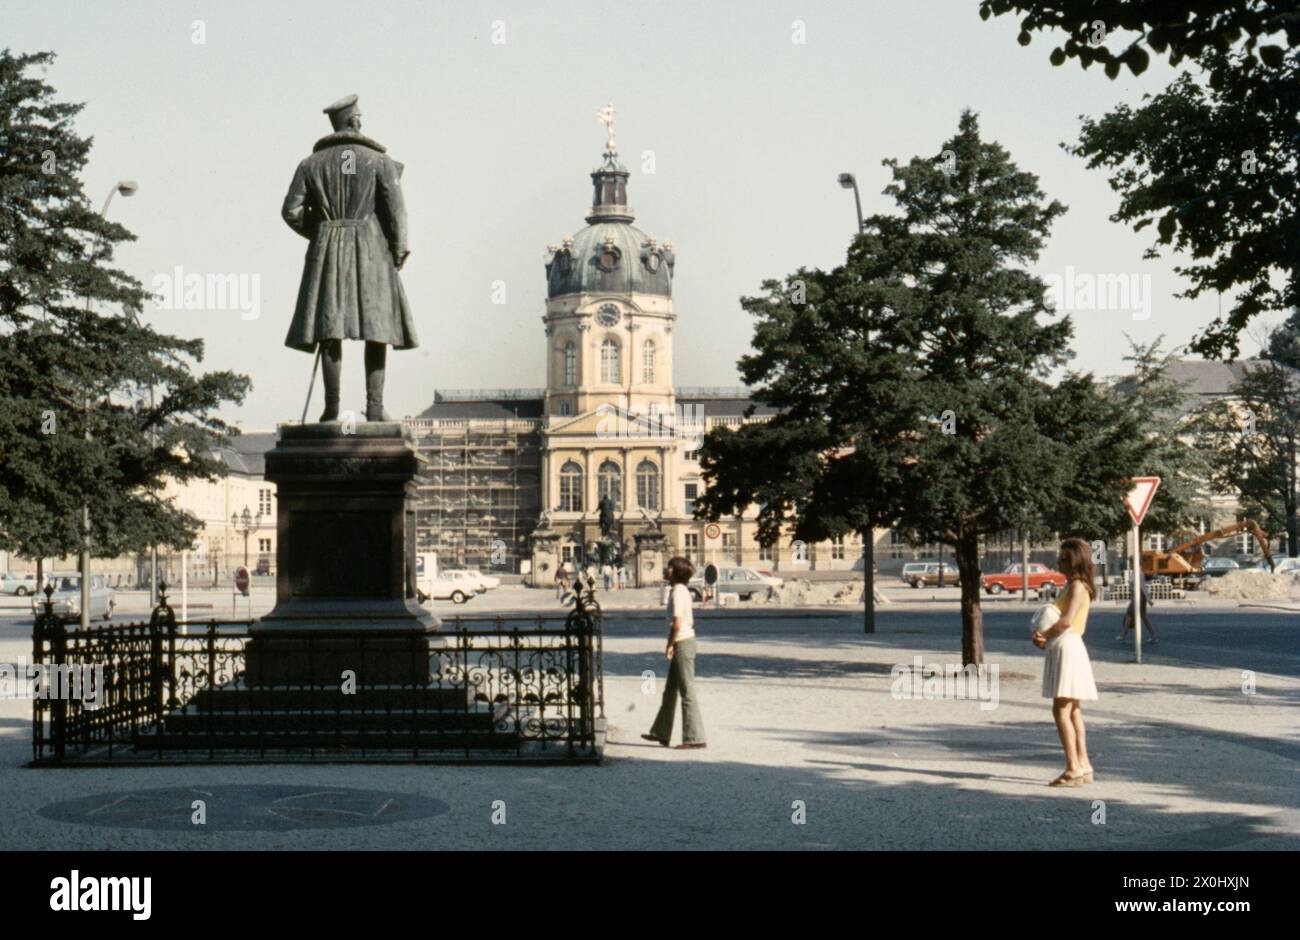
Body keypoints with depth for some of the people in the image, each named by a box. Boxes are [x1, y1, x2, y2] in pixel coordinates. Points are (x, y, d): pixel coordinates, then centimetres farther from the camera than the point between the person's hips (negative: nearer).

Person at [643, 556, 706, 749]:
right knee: (670, 691, 17)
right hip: (685, 641, 10)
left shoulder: (677, 592, -16)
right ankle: (661, 733, 26)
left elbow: (677, 623, -22)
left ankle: (695, 738, -4)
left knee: (687, 692, -6)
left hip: (682, 644, -10)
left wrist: (670, 645, -12)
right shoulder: (682, 591, 14)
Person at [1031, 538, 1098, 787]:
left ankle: (1074, 769, -13)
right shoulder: (1070, 586, 18)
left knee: (1061, 711, -12)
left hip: (1068, 648, -10)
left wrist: (1044, 634, -9)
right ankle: (1083, 766, 16)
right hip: (1059, 649, 10)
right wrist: (1043, 636, 1)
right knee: (1072, 712, 12)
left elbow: (1066, 621, -22)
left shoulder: (1078, 586, -12)